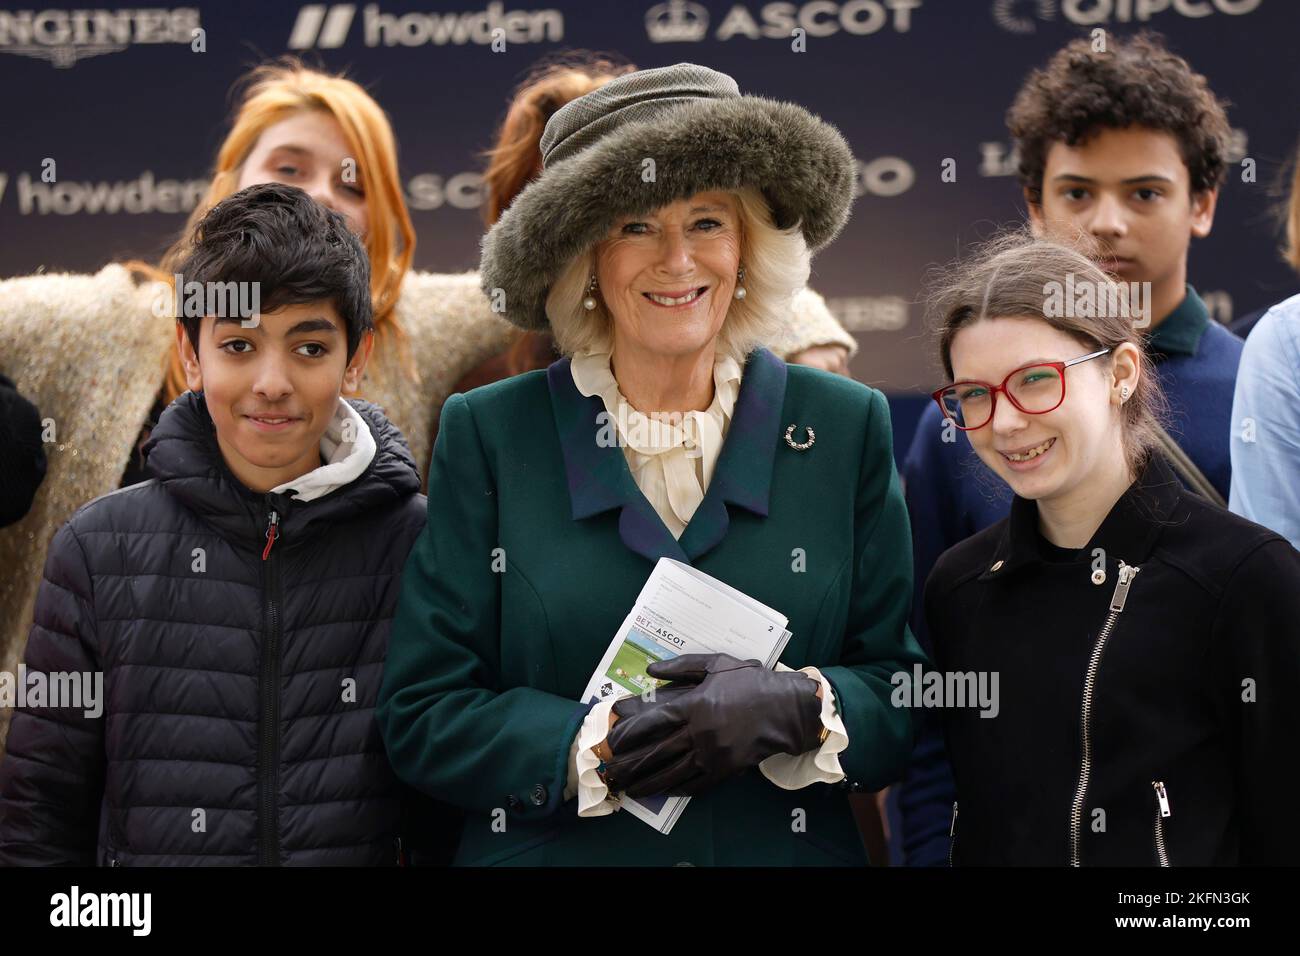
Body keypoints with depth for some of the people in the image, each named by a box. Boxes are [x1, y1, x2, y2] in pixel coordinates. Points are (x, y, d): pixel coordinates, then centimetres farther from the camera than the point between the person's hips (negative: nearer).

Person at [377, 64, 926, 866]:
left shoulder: (847, 430, -1)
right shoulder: (489, 435, -3)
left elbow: (911, 702, -2)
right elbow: (423, 716, -6)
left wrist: (795, 705, -21)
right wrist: (600, 746, -21)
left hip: (791, 848, 1)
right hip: (549, 848, -1)